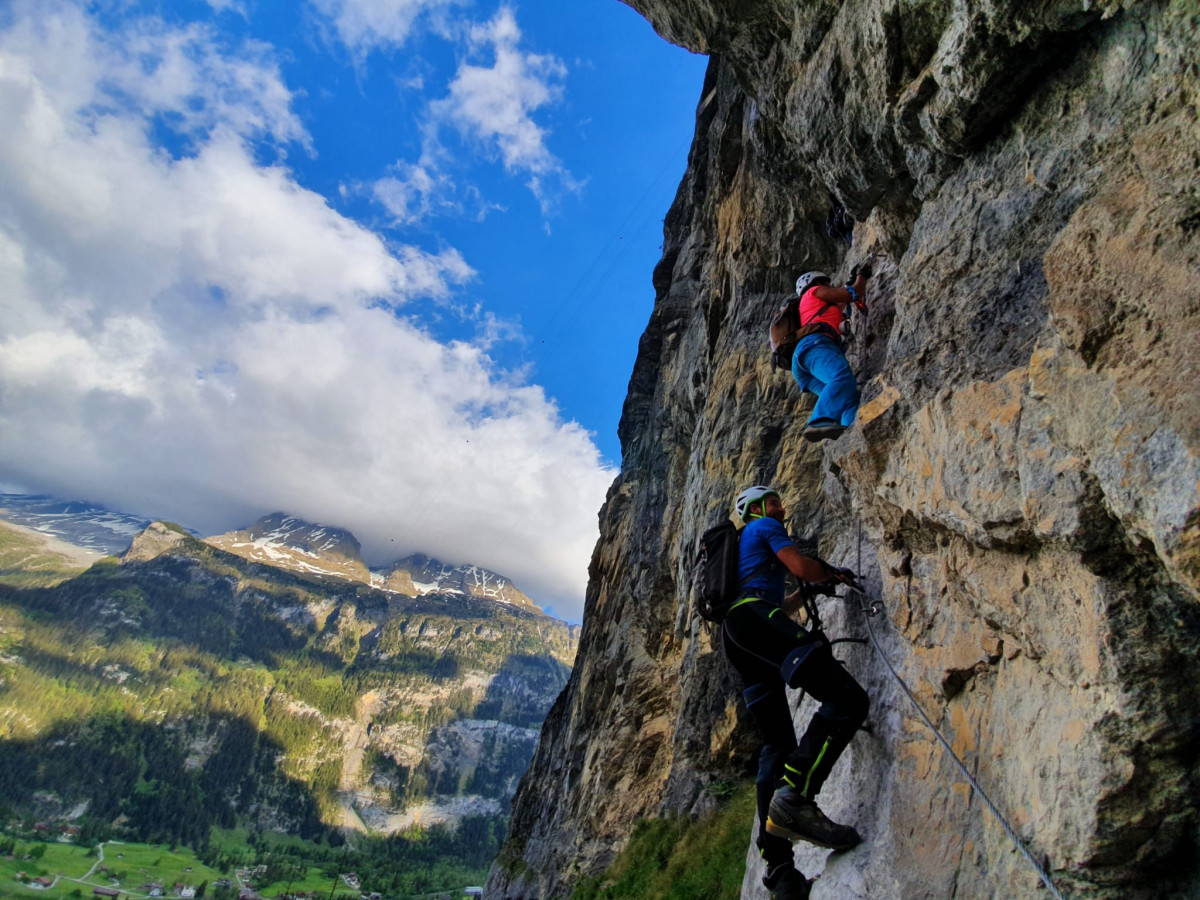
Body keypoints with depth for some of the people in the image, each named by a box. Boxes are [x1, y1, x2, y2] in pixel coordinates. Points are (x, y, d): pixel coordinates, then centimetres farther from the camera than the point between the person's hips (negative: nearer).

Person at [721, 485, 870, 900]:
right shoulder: (764, 527, 12)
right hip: (753, 616, -10)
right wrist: (833, 572, 18)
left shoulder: (742, 545, 37)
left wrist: (812, 588, 43)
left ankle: (777, 865, 1)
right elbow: (801, 566, -2)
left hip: (735, 637, 10)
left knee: (778, 743, 7)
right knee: (848, 699, -20)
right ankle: (794, 797, -30)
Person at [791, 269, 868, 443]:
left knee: (849, 393, -15)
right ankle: (820, 422, -58)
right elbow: (853, 294, 23)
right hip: (815, 345, -8)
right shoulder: (814, 291, 24)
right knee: (843, 377, -34)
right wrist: (861, 278, 40)